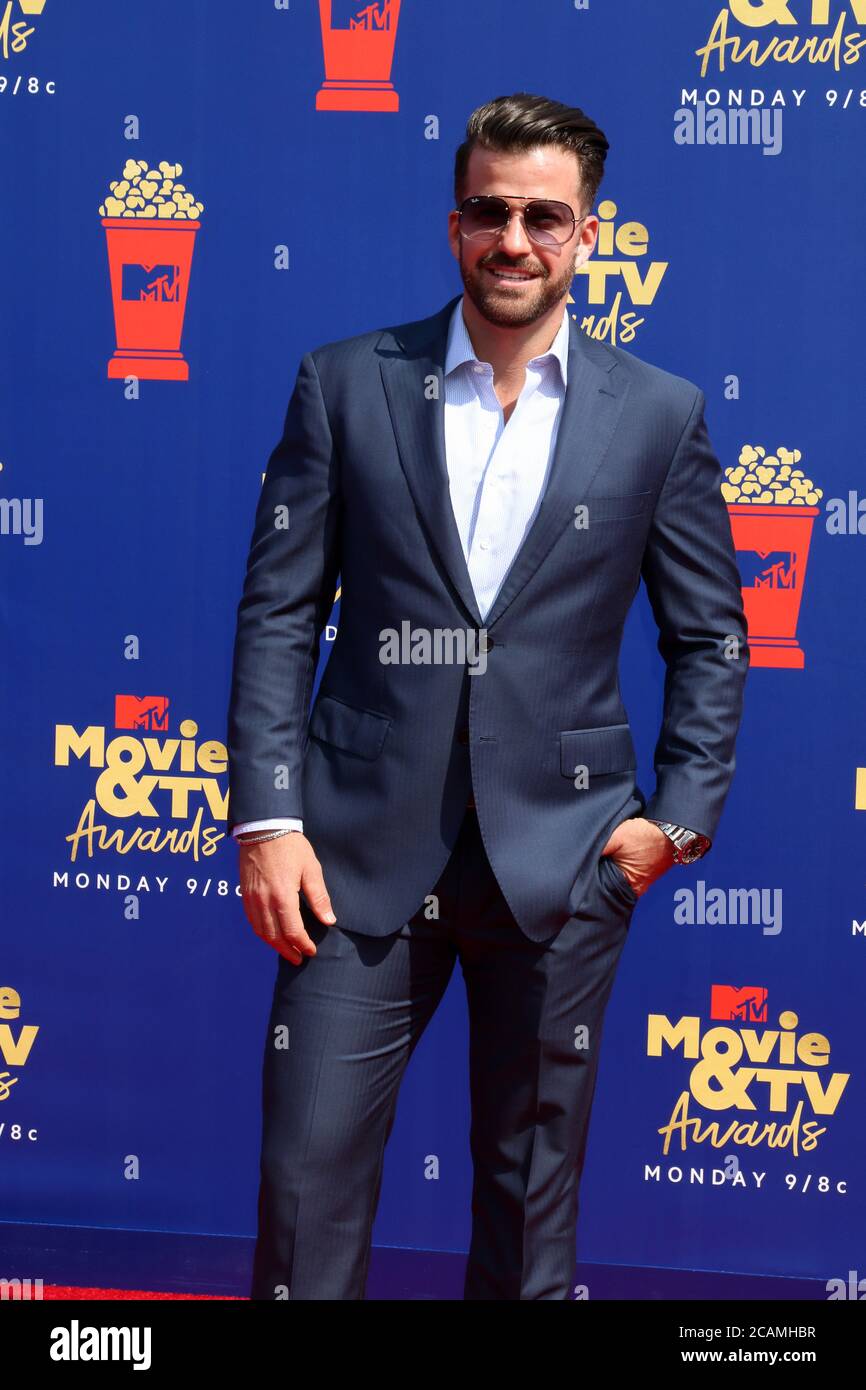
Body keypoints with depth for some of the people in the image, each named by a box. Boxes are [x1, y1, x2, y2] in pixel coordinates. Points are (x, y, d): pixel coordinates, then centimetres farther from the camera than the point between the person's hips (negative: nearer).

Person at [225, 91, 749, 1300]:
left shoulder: (659, 415, 3)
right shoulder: (346, 385, 2)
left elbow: (711, 637, 8)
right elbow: (278, 612, 1)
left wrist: (683, 817, 0)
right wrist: (267, 816, -6)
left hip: (561, 856, 1)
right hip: (362, 841, 0)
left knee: (531, 1191, 12)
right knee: (308, 1170, -1)